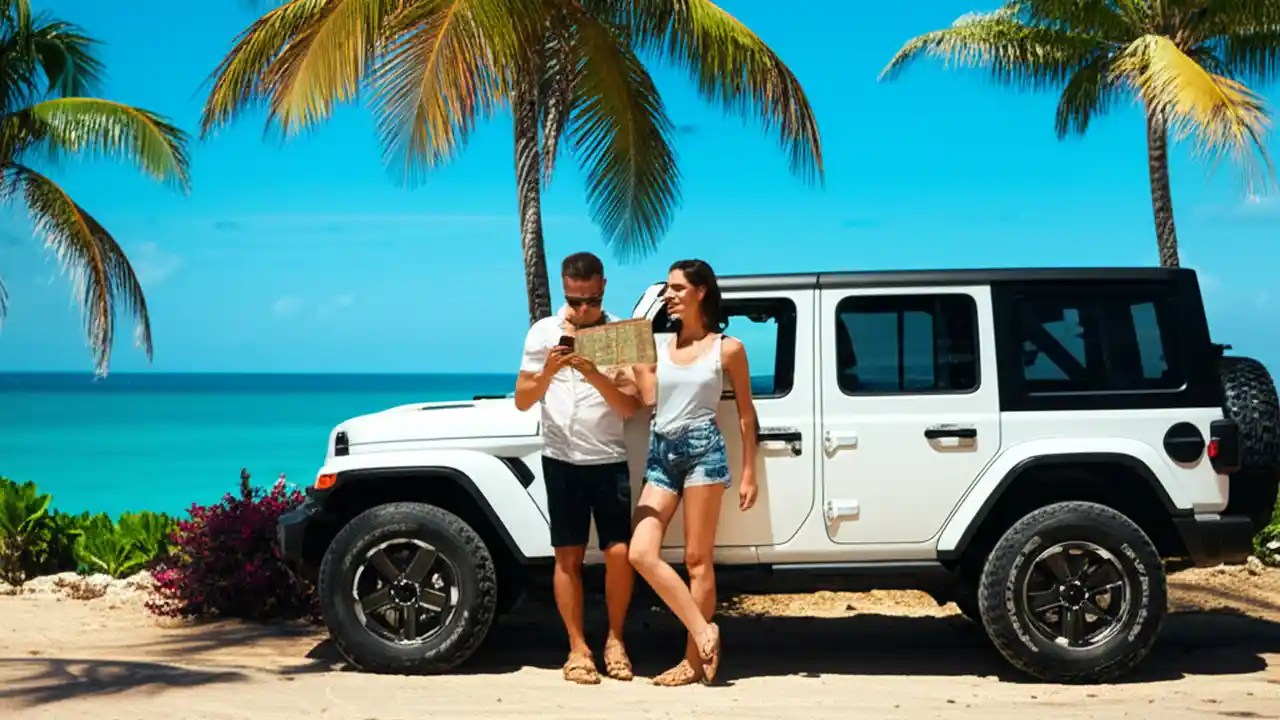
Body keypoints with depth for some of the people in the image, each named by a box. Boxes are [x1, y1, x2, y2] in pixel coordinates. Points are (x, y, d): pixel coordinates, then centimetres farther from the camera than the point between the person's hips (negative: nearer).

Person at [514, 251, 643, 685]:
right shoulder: (544, 331, 2)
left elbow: (631, 407, -8)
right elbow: (522, 401, 1)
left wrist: (595, 377, -24)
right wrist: (548, 371, -18)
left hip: (610, 460, -1)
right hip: (562, 460, 1)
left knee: (619, 553, -6)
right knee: (568, 555, 3)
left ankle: (614, 639, 13)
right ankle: (577, 648, 10)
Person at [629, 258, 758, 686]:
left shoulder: (727, 348, 2)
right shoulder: (659, 346, 14)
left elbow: (745, 413, 4)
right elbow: (648, 398, 1)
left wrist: (749, 473, 0)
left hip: (702, 448, -5)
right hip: (661, 453, 5)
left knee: (697, 559, -2)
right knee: (641, 553, -9)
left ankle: (695, 658, 4)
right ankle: (703, 632, -2)